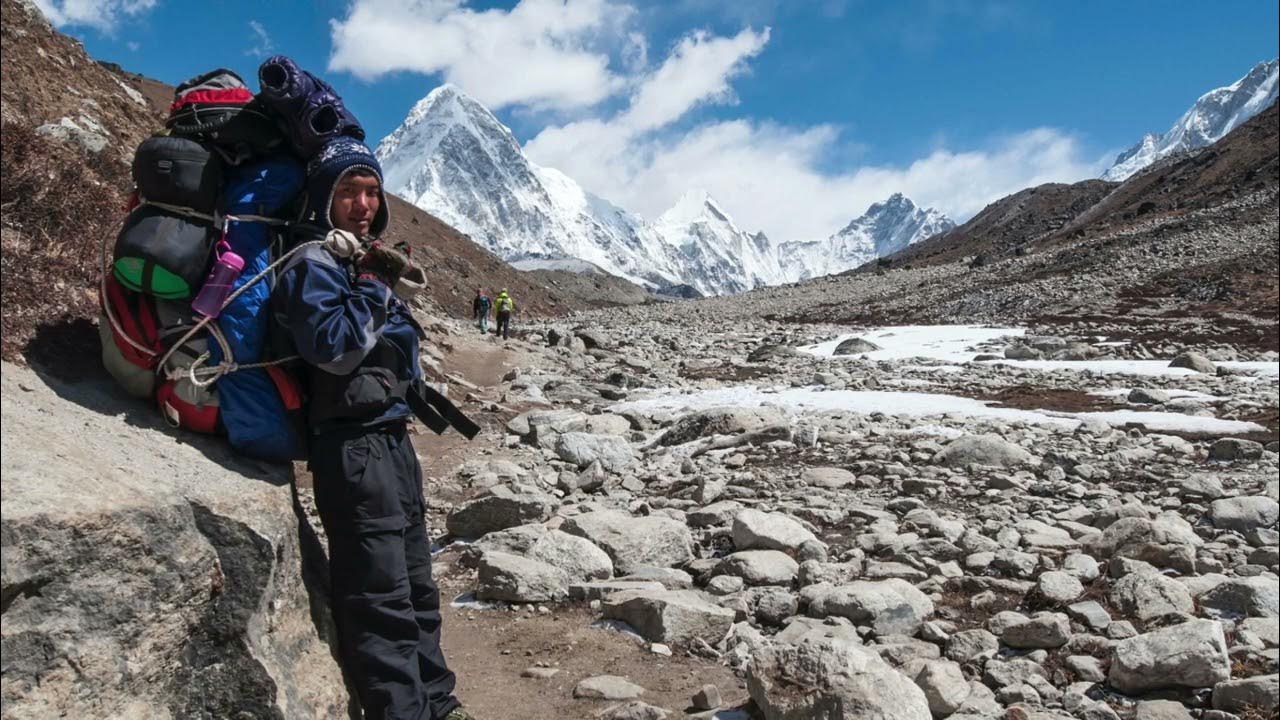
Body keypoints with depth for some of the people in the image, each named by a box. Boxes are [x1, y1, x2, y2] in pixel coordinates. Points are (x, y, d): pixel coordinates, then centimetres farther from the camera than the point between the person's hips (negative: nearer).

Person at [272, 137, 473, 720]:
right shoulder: (314, 263, -10)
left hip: (392, 436, 10)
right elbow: (334, 349, -23)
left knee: (415, 586, 17)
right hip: (352, 445, -9)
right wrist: (376, 286, -16)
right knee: (380, 597, -5)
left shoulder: (363, 257, 16)